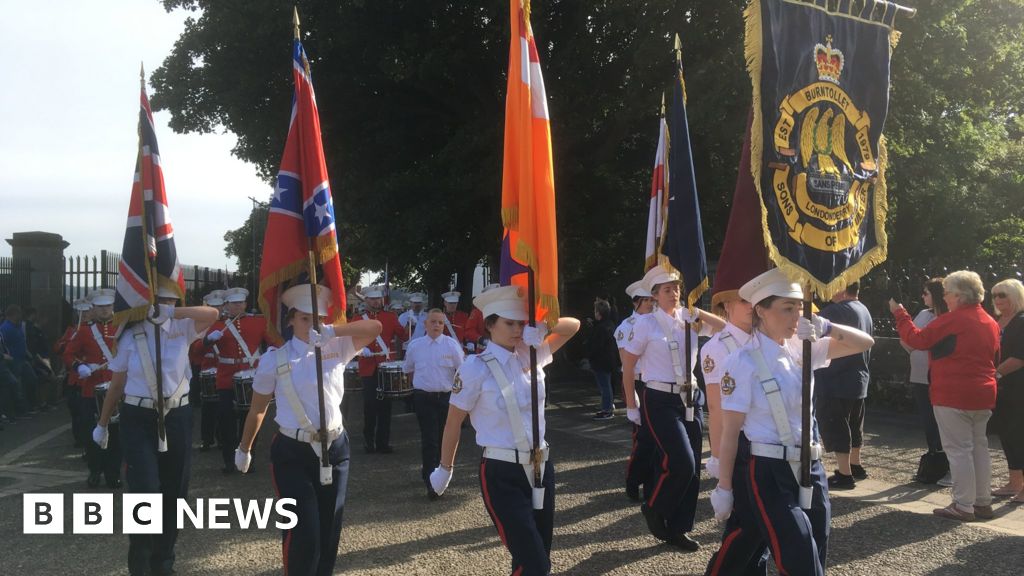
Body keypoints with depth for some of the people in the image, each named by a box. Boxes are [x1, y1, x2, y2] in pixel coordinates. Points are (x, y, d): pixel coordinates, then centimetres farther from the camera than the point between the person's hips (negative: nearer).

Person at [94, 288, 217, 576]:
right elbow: (116, 384, 6)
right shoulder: (131, 336, -1)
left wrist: (173, 313, -25)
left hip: (177, 419, 2)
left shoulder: (183, 330, 1)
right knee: (145, 492, -12)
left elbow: (212, 314, -18)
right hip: (138, 420, -2)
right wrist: (102, 424, 12)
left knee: (173, 493, 9)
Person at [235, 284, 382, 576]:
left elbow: (375, 327, -12)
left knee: (329, 529, 12)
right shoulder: (275, 358, -6)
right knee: (302, 532, -5)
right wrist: (244, 449, 15)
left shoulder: (337, 349, 0)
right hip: (293, 452, -3)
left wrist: (330, 332, -23)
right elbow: (257, 409, 5)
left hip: (335, 449, 3)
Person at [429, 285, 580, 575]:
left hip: (541, 466, 6)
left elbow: (573, 325, 8)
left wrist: (542, 329, -11)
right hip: (502, 473, -6)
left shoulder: (531, 356, 3)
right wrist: (445, 468, 6)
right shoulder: (476, 367, -12)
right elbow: (454, 422, -3)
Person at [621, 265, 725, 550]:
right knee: (682, 462, -15)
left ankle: (677, 529, 19)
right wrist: (631, 406, 0)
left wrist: (696, 311, -8)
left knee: (692, 467, 6)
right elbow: (628, 367, -2)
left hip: (690, 398, 5)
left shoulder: (689, 319, 7)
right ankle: (653, 509, 12)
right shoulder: (646, 323, -6)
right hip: (660, 400, -5)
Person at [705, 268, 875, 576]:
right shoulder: (743, 362, -14)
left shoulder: (802, 349, 4)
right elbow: (730, 432, -13)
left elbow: (864, 343, 8)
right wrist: (724, 488, -10)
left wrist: (824, 327, -8)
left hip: (808, 466, 7)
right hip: (765, 472, -7)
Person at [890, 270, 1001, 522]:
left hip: (953, 396, -8)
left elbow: (917, 339, -14)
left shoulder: (952, 320, -16)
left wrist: (899, 313, -4)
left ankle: (963, 506, -1)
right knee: (979, 446, 15)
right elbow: (994, 356, 22)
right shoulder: (991, 322, 11)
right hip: (983, 395, 8)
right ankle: (983, 502, 20)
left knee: (958, 449, -4)